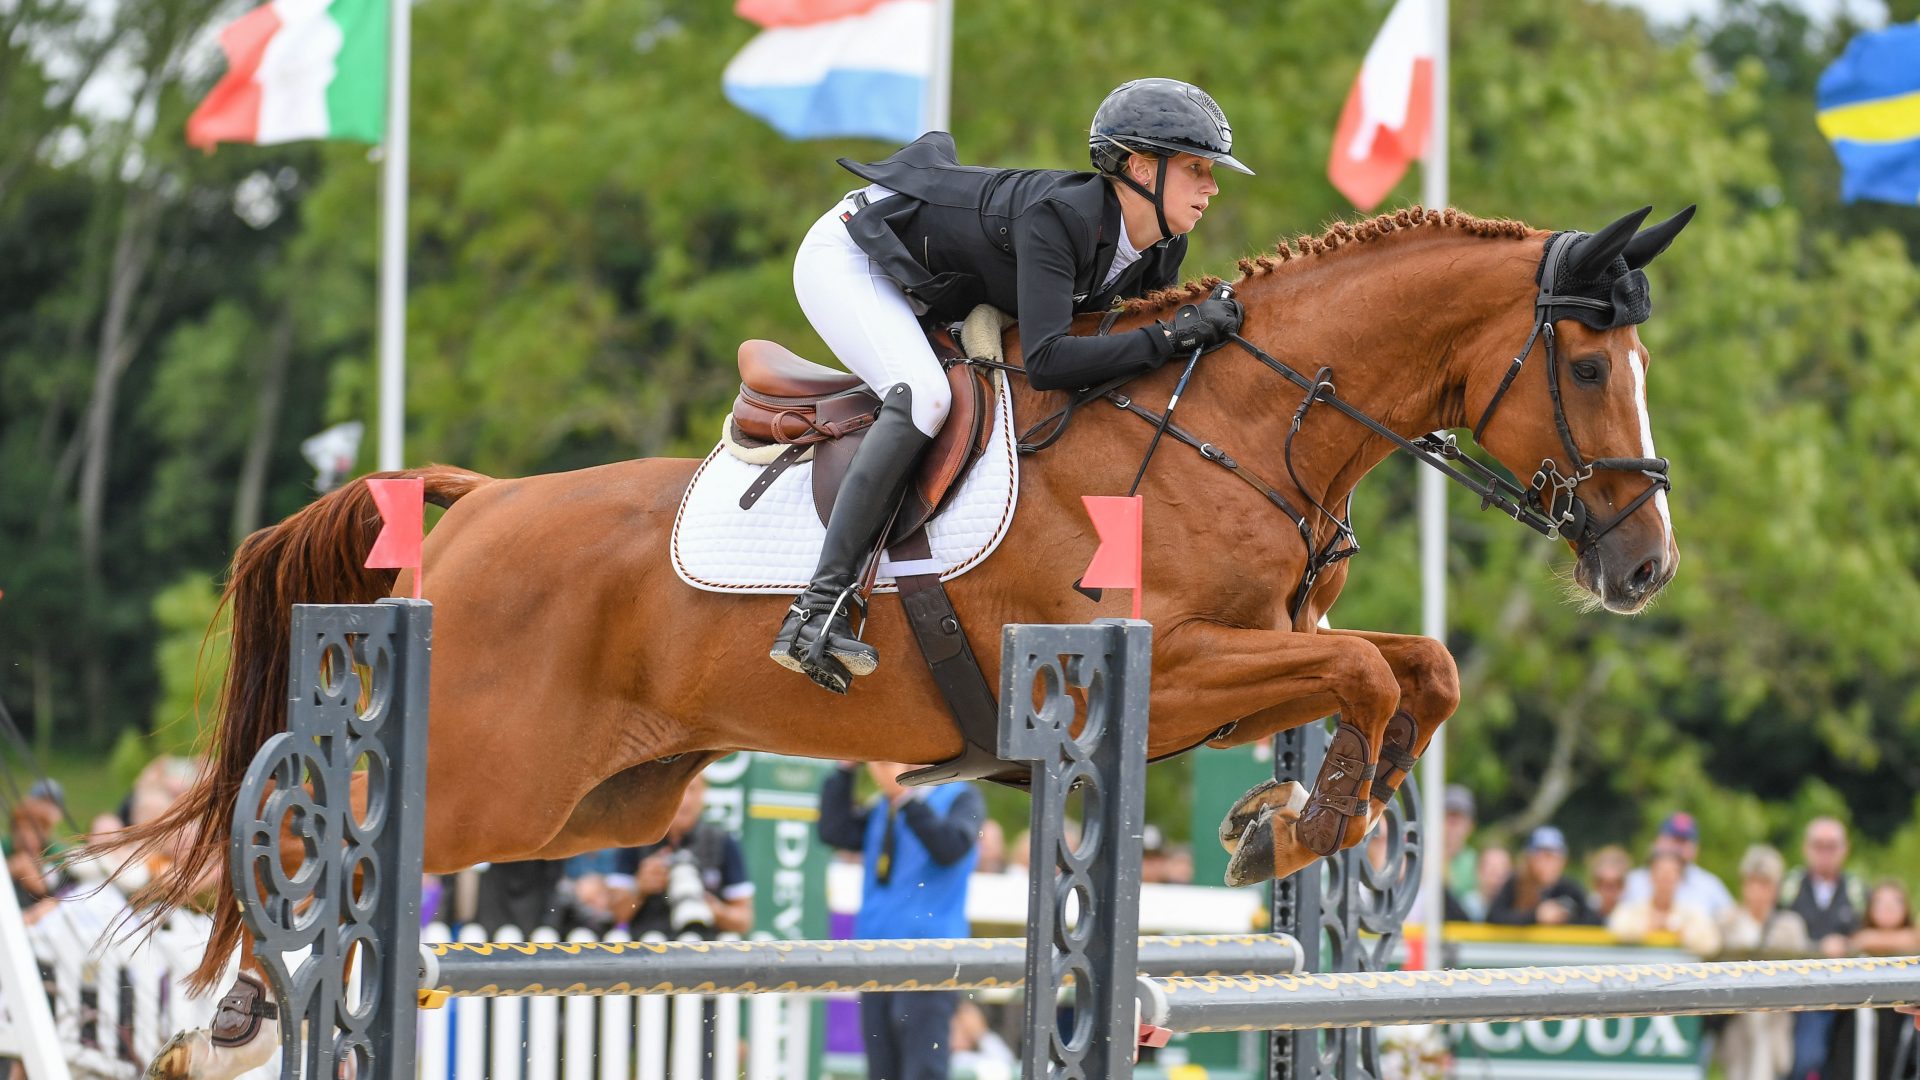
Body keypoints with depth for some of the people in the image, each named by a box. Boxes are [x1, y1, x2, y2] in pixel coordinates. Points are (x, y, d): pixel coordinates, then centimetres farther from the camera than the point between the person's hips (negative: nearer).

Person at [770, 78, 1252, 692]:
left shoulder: (1162, 249, -11)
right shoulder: (1057, 217, -36)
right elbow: (1046, 363, -44)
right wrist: (1171, 338, -43)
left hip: (926, 294, 10)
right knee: (923, 395, -33)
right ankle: (820, 607, -35)